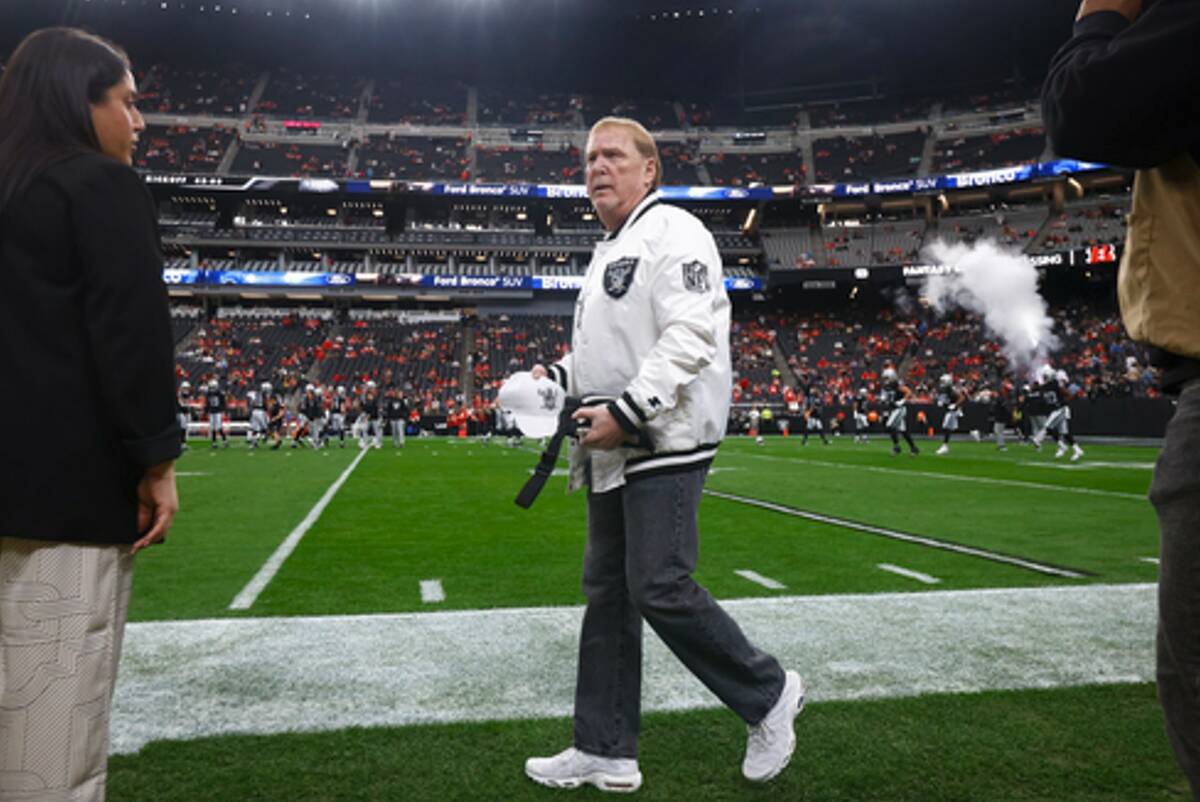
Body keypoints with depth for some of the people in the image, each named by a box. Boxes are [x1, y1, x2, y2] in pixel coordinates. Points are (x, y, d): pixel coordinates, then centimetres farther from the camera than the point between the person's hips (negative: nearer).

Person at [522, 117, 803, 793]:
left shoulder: (672, 232, -7)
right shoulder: (609, 253, 23)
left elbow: (690, 337, -19)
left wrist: (625, 412, -24)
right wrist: (558, 377, 12)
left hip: (664, 445, -10)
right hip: (615, 454, 10)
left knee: (660, 589, -10)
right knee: (607, 591, 10)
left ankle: (769, 694, 13)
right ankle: (606, 751, 20)